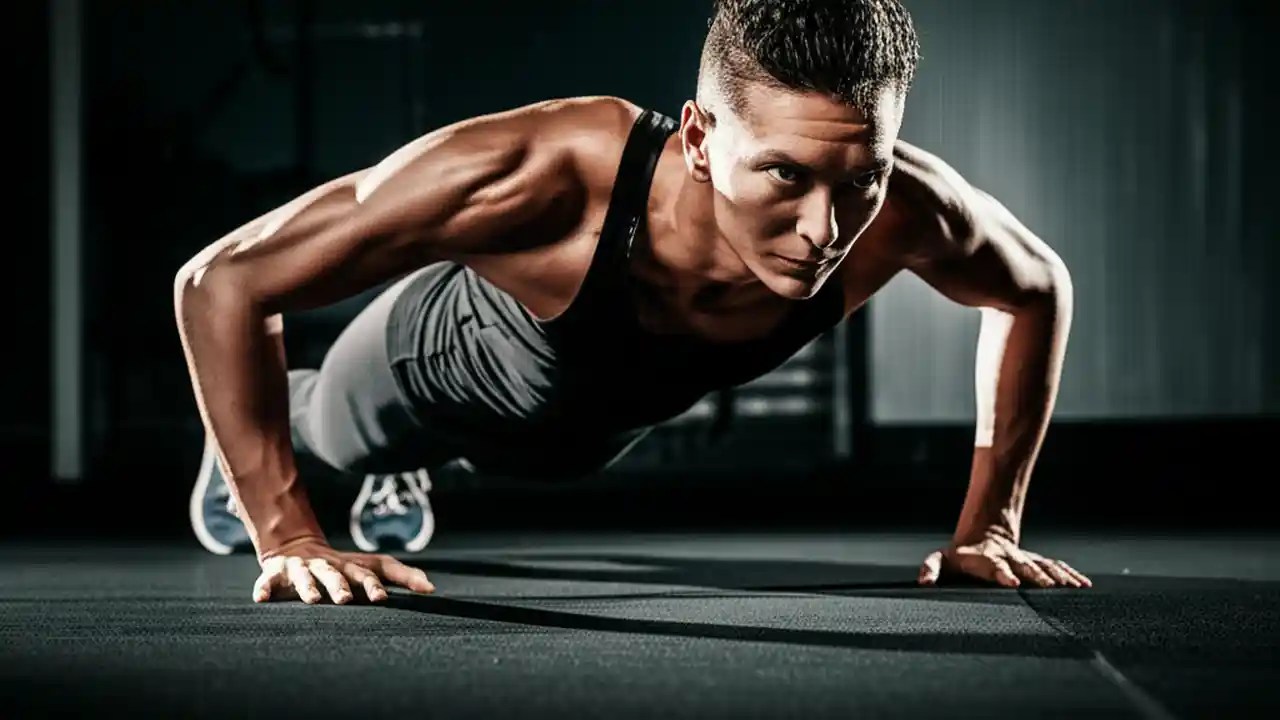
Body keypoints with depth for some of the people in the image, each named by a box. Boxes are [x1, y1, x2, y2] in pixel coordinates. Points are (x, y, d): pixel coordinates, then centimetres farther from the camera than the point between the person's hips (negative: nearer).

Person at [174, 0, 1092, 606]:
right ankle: (235, 441, 69)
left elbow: (1038, 287, -16)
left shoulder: (904, 210, -42)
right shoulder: (546, 175, -52)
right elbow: (224, 280, -43)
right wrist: (289, 536, -45)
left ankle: (400, 473, 76)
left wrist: (989, 526, -18)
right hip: (443, 371, -3)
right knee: (329, 434, 34)